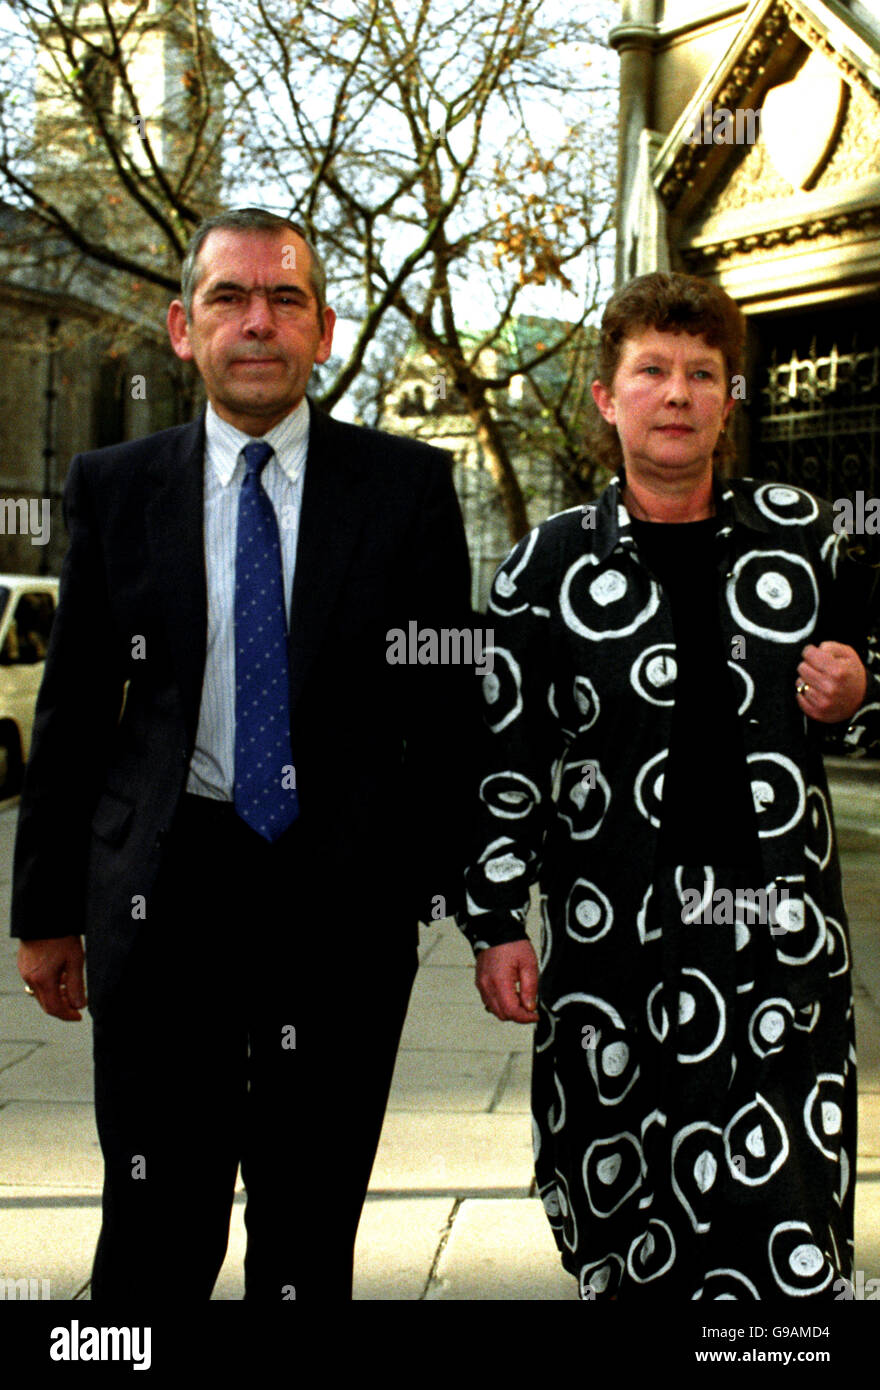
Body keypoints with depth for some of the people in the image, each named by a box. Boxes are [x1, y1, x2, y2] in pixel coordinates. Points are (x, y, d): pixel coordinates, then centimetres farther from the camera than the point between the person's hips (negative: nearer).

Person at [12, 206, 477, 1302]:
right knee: (156, 1223, 8)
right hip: (164, 885, 1)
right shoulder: (115, 489, 4)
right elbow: (72, 710, 7)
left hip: (348, 889, 0)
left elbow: (447, 698, 2)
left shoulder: (408, 486, 1)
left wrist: (440, 876, -5)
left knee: (313, 1221, 14)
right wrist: (47, 910, 6)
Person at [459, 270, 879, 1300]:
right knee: (628, 1247, 9)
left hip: (780, 938, 1)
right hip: (610, 945, -1)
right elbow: (502, 760, 3)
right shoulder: (548, 566, 4)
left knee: (788, 1233, -1)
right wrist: (494, 925, -1)